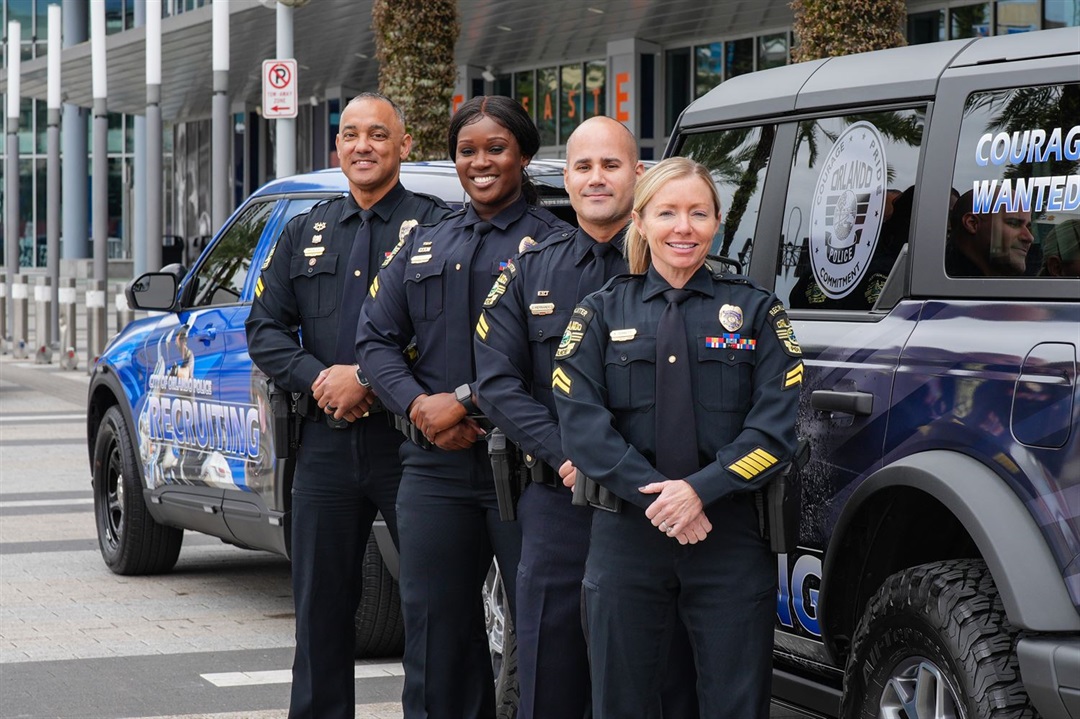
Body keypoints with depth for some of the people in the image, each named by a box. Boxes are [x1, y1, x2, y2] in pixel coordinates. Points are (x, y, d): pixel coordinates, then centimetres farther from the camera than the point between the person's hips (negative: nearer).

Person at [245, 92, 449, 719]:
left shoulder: (435, 225, -1)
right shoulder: (308, 232, 15)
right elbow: (265, 327, 12)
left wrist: (371, 381, -16)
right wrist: (318, 378, -6)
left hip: (408, 438, -5)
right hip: (326, 443, 5)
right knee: (321, 605, 10)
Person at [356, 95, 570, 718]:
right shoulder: (426, 245, 17)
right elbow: (377, 338, 12)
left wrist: (465, 401, -16)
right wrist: (418, 406, -6)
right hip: (436, 467, 5)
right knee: (435, 626, 8)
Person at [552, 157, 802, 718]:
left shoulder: (755, 311, 8)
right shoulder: (602, 312, 9)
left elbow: (775, 425, -3)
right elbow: (581, 422, -4)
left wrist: (701, 489, -16)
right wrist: (653, 495, -16)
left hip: (732, 535, -1)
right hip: (627, 535, 1)